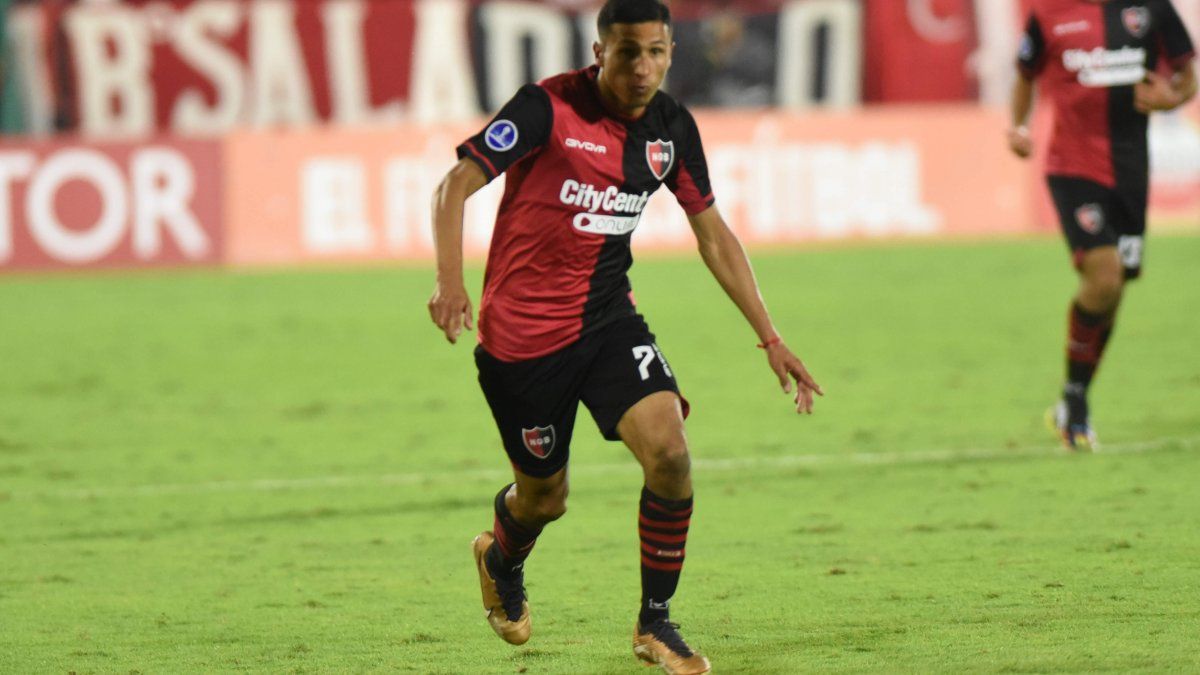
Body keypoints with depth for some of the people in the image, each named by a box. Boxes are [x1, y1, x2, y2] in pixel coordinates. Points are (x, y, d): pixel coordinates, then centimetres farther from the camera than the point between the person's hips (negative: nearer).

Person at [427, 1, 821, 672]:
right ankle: (502, 559, 46)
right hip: (521, 332, -4)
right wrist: (451, 283, -36)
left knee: (670, 451, -18)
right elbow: (456, 186, -19)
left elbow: (713, 232, 11)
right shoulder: (548, 108, -17)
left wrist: (771, 338, 8)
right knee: (545, 497, 7)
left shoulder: (672, 127, 0)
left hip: (609, 318, 4)